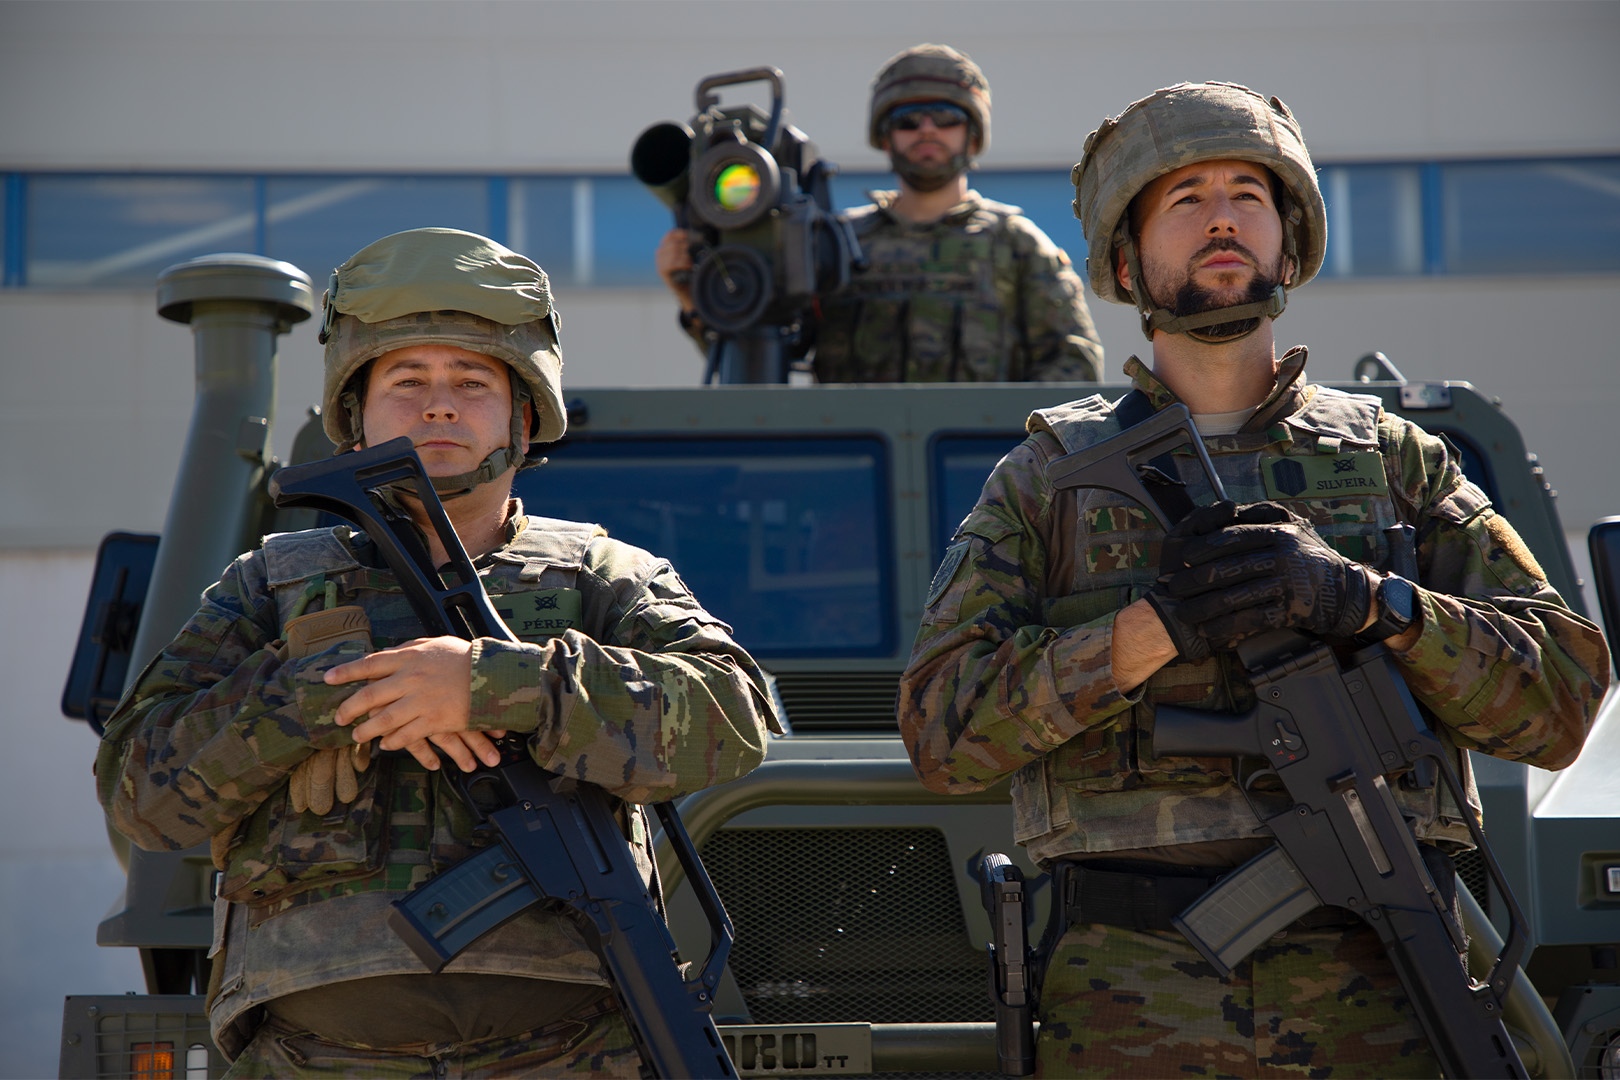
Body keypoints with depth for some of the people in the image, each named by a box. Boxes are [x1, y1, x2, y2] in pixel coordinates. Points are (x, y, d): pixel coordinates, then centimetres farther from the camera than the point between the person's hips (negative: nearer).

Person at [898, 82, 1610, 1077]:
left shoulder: (1401, 461, 14)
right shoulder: (1049, 473, 11)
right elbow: (943, 727, -1)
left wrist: (1366, 601, -13)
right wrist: (1153, 630, -14)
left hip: (1373, 994, 1)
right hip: (1130, 996, -1)